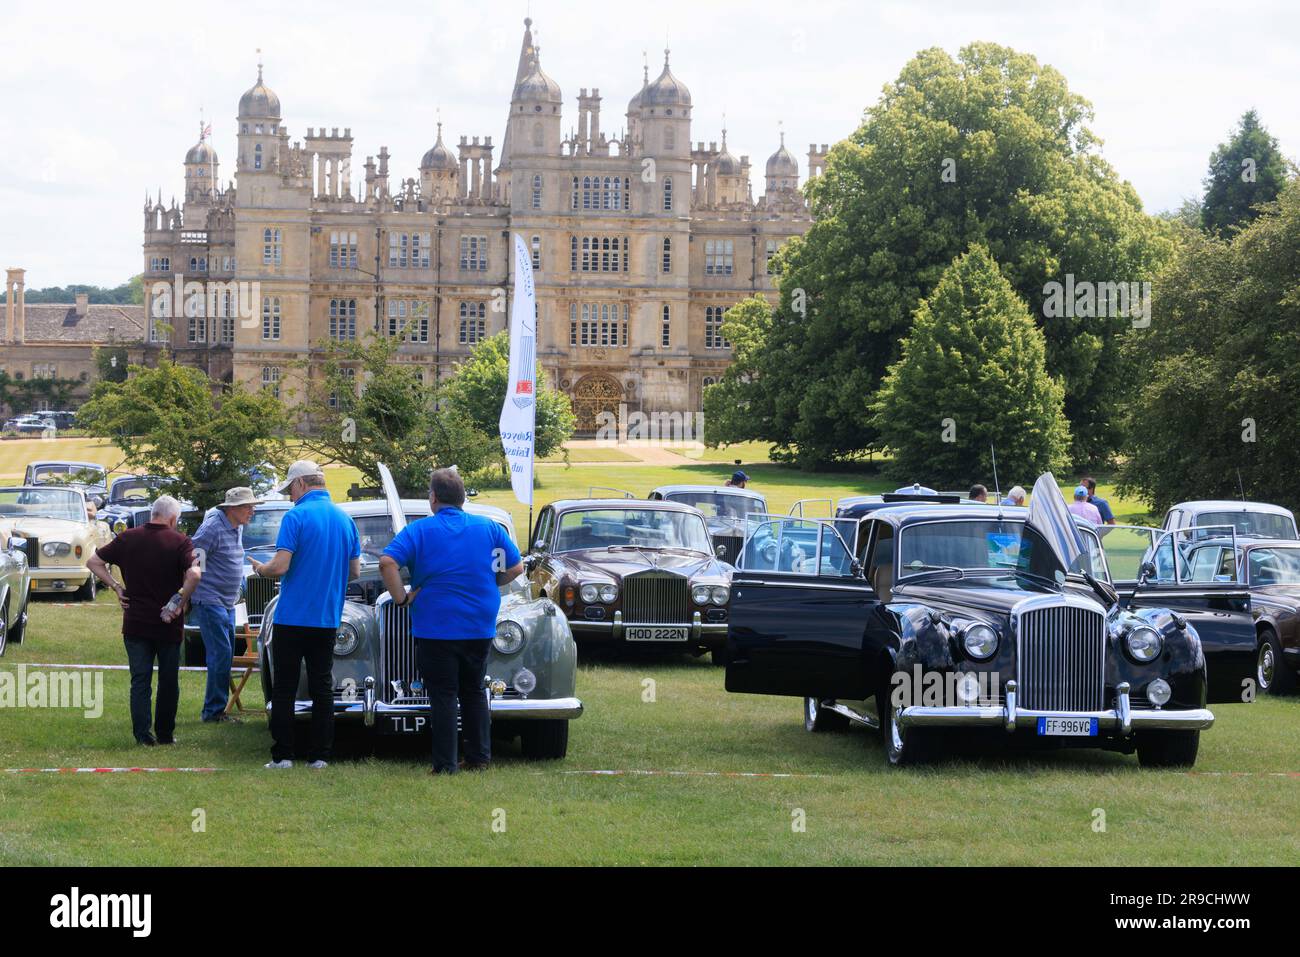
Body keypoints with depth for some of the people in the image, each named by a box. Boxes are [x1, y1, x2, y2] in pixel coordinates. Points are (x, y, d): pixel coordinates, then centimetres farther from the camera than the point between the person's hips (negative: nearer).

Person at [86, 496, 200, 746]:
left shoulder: (128, 538, 1)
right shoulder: (179, 542, -9)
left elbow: (93, 562, 4)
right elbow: (194, 575, -25)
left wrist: (116, 587, 3)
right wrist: (180, 603, -12)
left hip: (135, 623, 2)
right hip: (168, 625, -2)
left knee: (140, 680, 6)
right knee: (168, 681, 13)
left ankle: (143, 733, -3)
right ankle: (165, 733, 19)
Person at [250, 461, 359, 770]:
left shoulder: (296, 516, -12)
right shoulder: (345, 519, 7)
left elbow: (280, 567, -18)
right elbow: (355, 571, 11)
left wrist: (260, 568, 3)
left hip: (292, 617, -5)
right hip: (328, 619, 5)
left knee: (284, 688, 2)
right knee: (322, 688, 9)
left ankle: (282, 755, 1)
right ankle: (320, 755, 8)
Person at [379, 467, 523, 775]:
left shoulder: (419, 530, -5)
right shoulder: (489, 528, 4)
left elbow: (387, 562, -19)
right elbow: (516, 568, 6)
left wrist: (401, 597, -9)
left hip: (435, 628, -3)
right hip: (480, 626, 3)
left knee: (443, 696, 1)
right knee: (474, 692, 16)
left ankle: (446, 764, -1)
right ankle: (479, 758, 16)